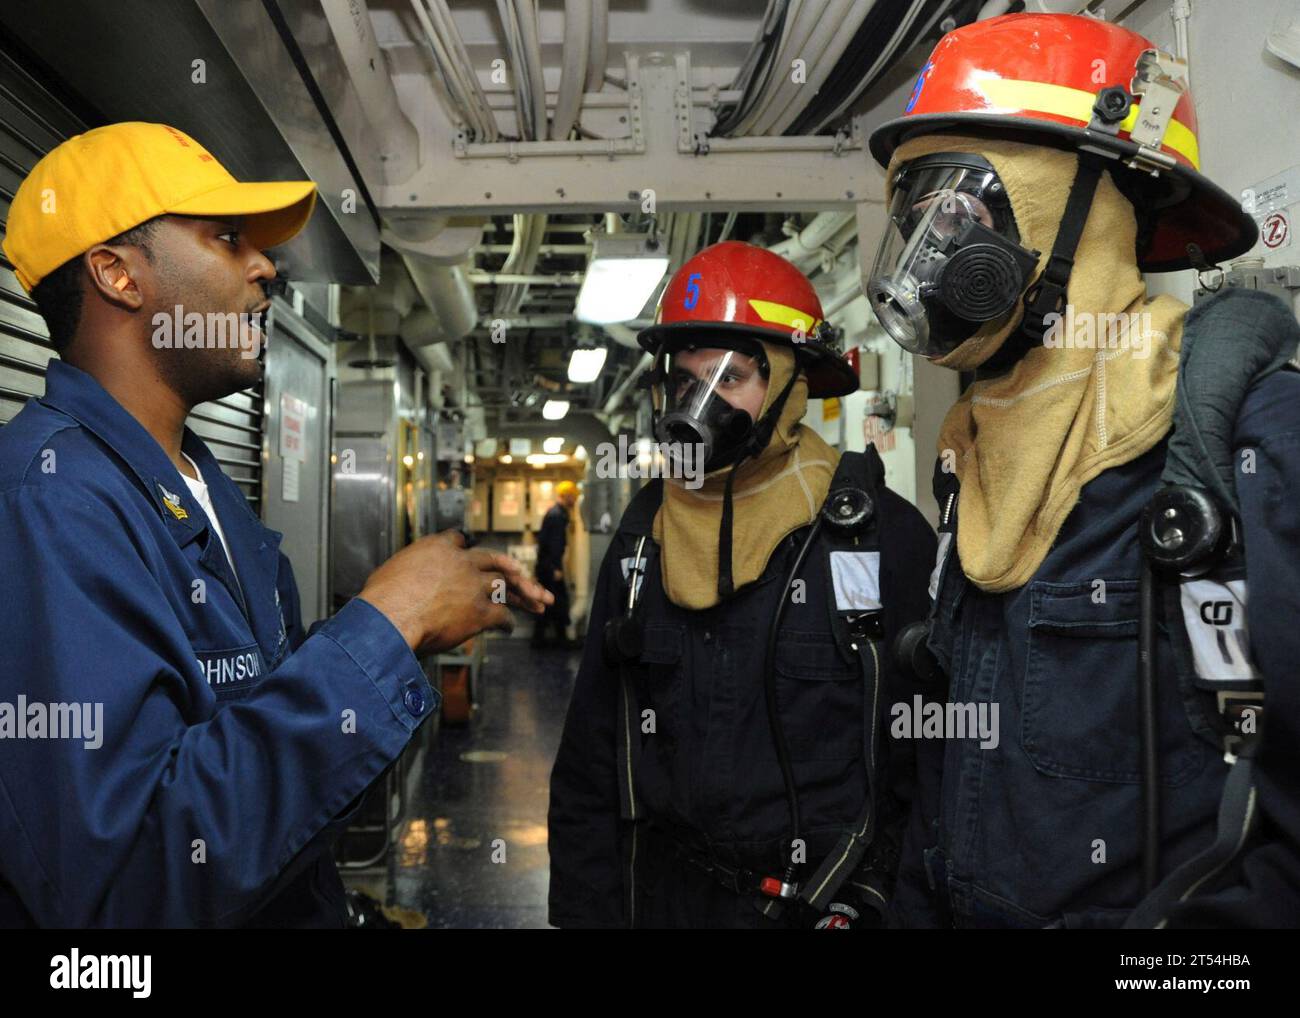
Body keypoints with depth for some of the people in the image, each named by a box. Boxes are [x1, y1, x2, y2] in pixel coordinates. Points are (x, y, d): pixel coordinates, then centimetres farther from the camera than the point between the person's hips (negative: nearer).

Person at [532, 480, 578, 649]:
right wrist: (557, 568, -23)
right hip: (550, 565, -10)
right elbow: (556, 542, -21)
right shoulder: (558, 515, -16)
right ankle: (561, 638, 1)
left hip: (544, 564, 10)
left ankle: (539, 638, 14)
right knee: (559, 601, -4)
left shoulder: (553, 512, 15)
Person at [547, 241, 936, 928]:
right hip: (666, 896, 4)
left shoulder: (882, 535, -11)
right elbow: (590, 757, 7)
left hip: (828, 896, -3)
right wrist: (584, 909, 4)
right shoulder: (643, 539, 2)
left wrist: (869, 892, -12)